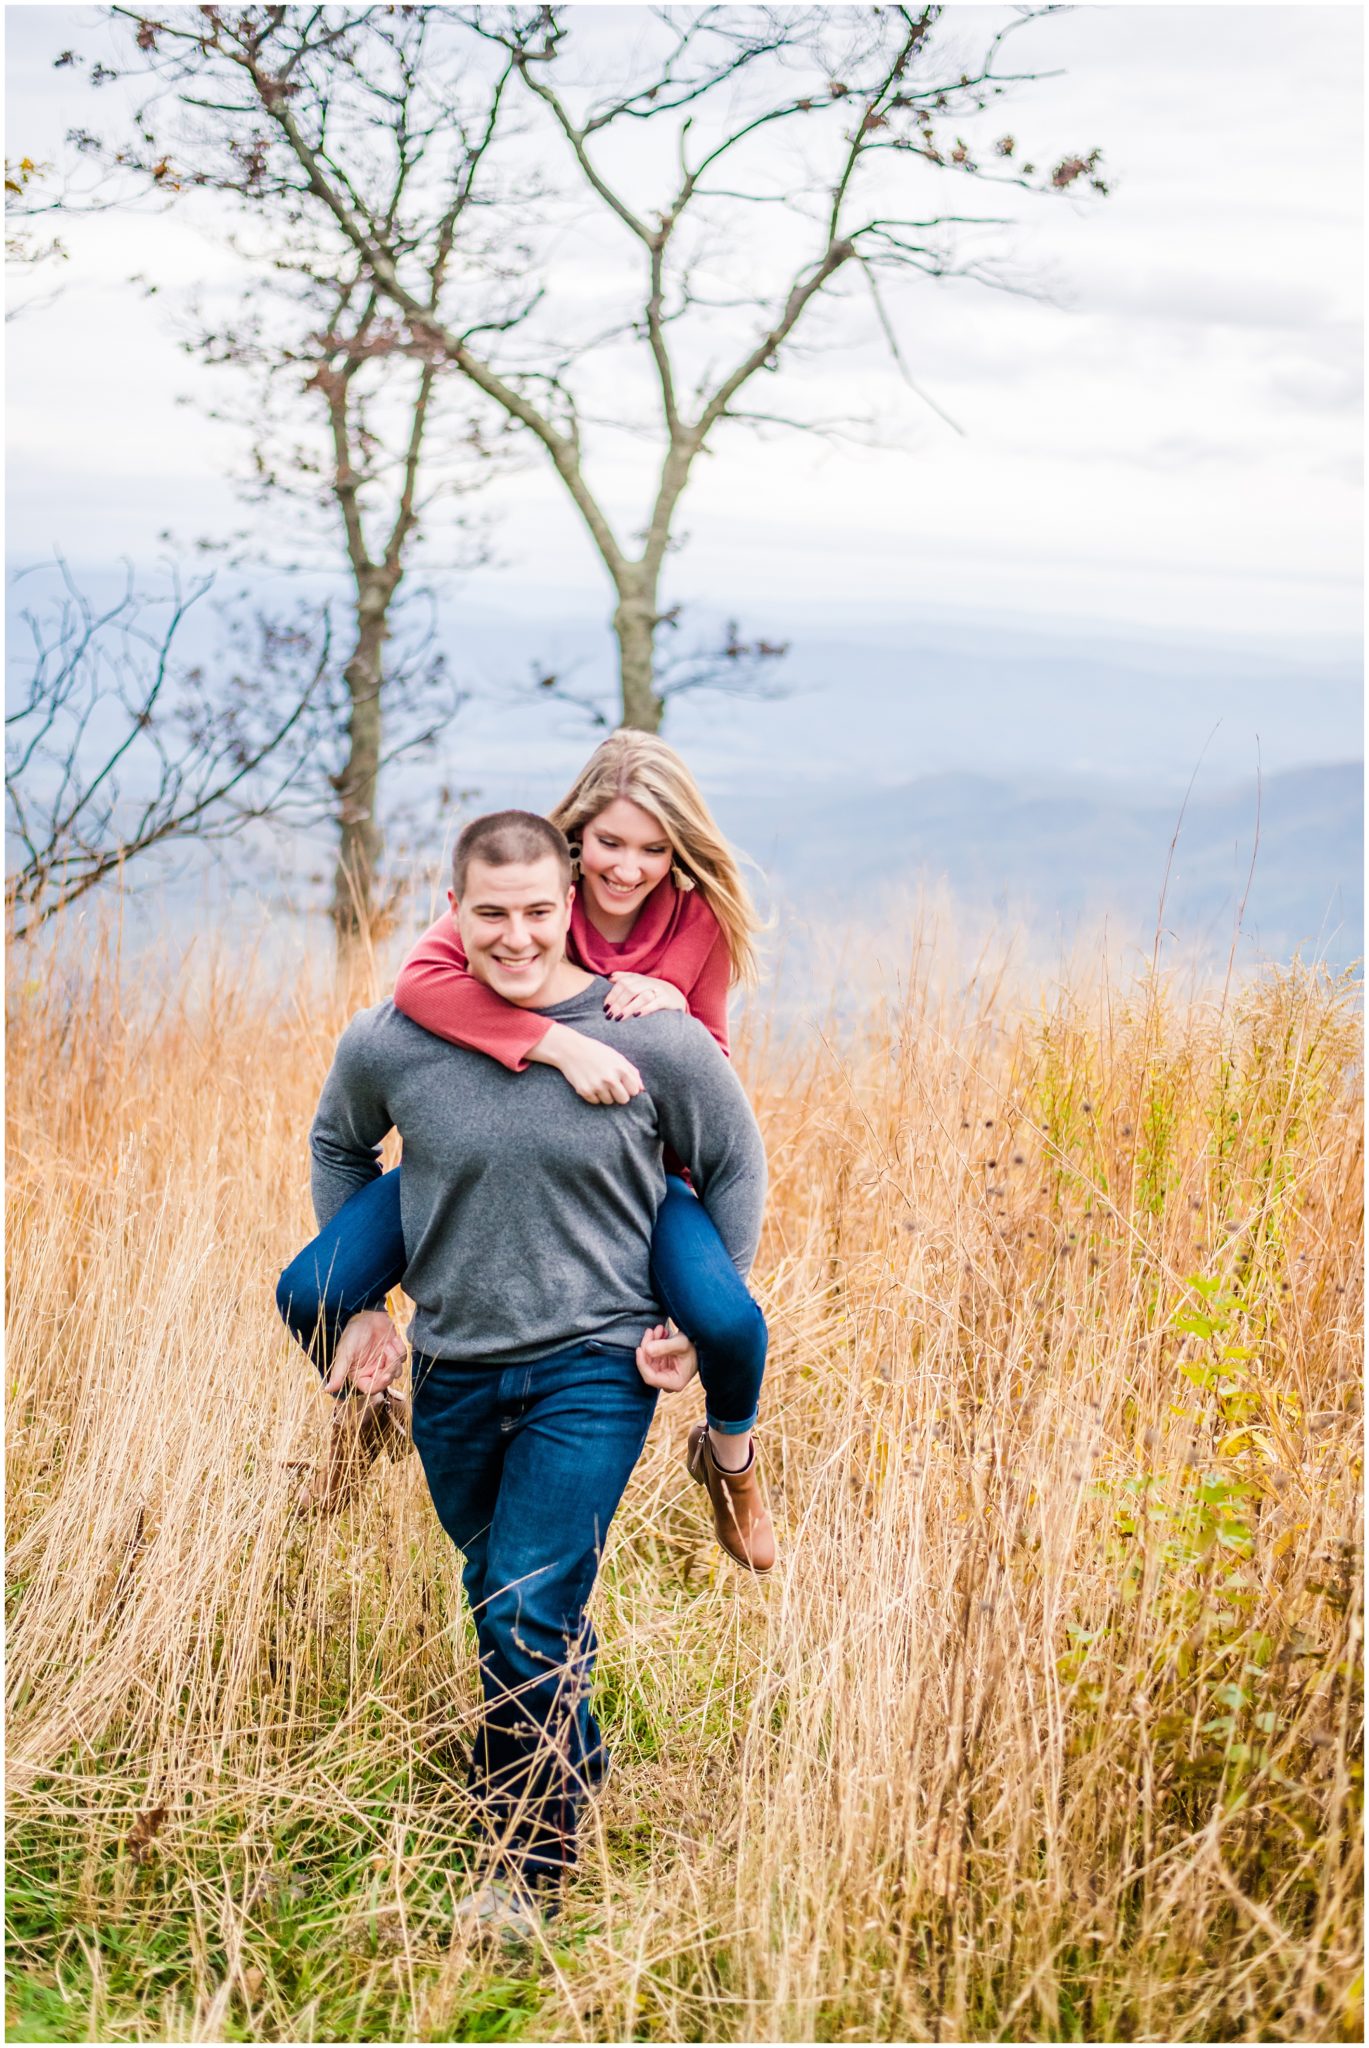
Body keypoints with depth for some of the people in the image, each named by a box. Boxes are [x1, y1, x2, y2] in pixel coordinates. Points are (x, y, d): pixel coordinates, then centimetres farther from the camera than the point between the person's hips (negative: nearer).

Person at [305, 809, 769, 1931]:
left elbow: (735, 1166, 5)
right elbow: (338, 1146, 15)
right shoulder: (390, 1043, -8)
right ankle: (575, 1764, 45)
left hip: (596, 1367, -3)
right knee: (501, 1609, 18)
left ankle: (531, 1866, 3)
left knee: (529, 1615, -12)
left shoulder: (656, 1040, -13)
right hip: (454, 1371, 3)